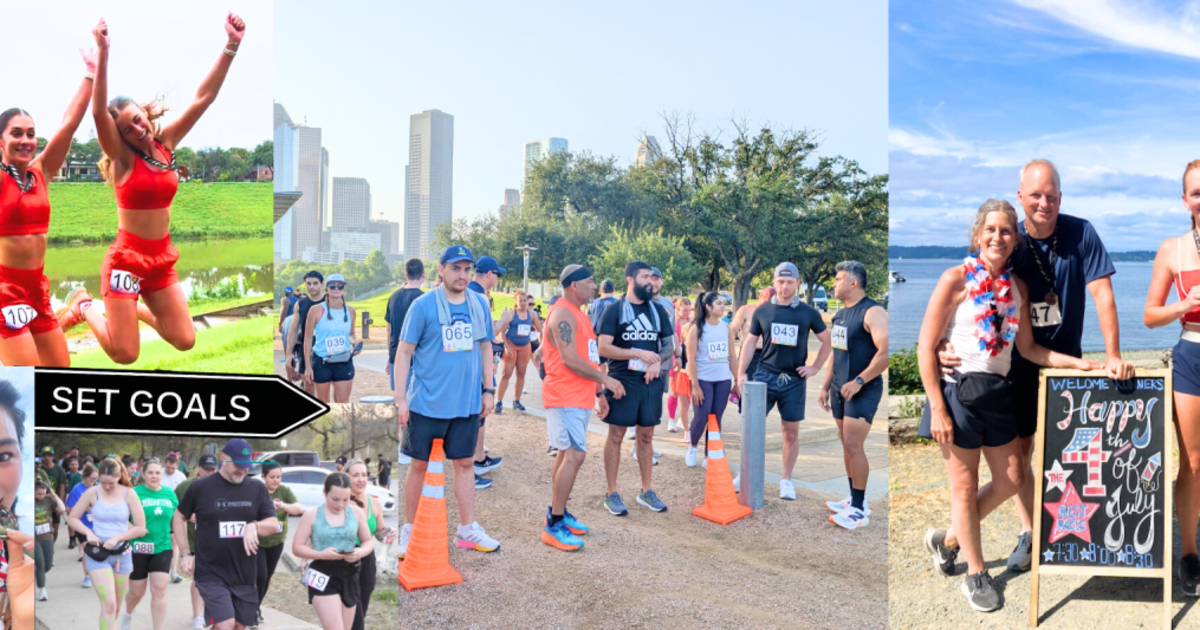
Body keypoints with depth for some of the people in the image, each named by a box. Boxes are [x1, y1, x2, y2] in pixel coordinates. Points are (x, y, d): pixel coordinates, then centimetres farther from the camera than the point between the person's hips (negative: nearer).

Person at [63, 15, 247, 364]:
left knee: (185, 341, 2)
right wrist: (103, 53, -40)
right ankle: (85, 306, 24)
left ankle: (138, 309, 29)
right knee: (125, 354, -5)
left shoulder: (166, 143, 2)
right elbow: (98, 112, -29)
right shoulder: (122, 158, -10)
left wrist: (231, 46, -9)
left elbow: (203, 97, -2)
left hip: (163, 260, 5)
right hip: (127, 259, -5)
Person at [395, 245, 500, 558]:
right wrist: (401, 398, -11)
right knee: (420, 465, 6)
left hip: (467, 403, 4)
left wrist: (488, 390, 10)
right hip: (426, 402, -4)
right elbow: (404, 352, -7)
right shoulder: (423, 305, -8)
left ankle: (467, 529, 21)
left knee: (465, 463, 10)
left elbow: (485, 347, 15)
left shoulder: (479, 304, 6)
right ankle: (409, 529, 21)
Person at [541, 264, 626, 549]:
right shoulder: (563, 314, -15)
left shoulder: (579, 314, 17)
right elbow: (569, 359, -22)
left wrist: (599, 391, 19)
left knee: (566, 454, 14)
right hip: (565, 397, -10)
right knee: (575, 455, -14)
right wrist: (605, 379, -16)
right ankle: (554, 526, -10)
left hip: (580, 397, 10)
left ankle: (557, 512, 23)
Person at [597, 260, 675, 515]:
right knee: (616, 435, 1)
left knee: (646, 435, 11)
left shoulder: (658, 310, 10)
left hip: (651, 381, 4)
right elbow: (603, 348, -11)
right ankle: (612, 494, 8)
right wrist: (639, 353, -18)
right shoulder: (615, 310, -4)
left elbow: (670, 345, 12)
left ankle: (646, 491, 21)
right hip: (621, 380, -4)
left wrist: (658, 360, -9)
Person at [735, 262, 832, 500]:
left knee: (791, 432, 3)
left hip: (794, 380, 0)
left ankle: (787, 480, 14)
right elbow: (750, 342, 10)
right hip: (764, 375, 0)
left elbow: (827, 341, 13)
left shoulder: (808, 313, 2)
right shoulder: (762, 311, 4)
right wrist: (741, 373, 3)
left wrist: (815, 367, 5)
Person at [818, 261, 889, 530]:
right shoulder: (840, 314, 13)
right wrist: (826, 386, 18)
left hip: (862, 391, -9)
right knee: (847, 444, 12)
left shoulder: (872, 312, -15)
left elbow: (886, 352, -23)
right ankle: (855, 500, 21)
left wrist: (859, 382, -24)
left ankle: (859, 510, -4)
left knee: (853, 445, -10)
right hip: (841, 389, 9)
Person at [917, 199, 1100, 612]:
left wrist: (1079, 363, 1)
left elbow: (1029, 349, 13)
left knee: (1011, 480, 13)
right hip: (959, 389, -6)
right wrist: (937, 408, -16)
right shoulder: (957, 279, -11)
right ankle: (975, 575, 22)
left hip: (998, 391, 6)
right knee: (965, 486, 5)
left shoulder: (1017, 286, 7)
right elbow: (926, 346, -12)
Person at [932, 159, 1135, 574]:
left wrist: (1112, 354, -21)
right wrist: (943, 343, -28)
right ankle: (1029, 533, 24)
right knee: (1019, 452, 8)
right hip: (1018, 363, 1)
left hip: (1065, 360, -1)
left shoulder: (1080, 234, -12)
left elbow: (1102, 293, -15)